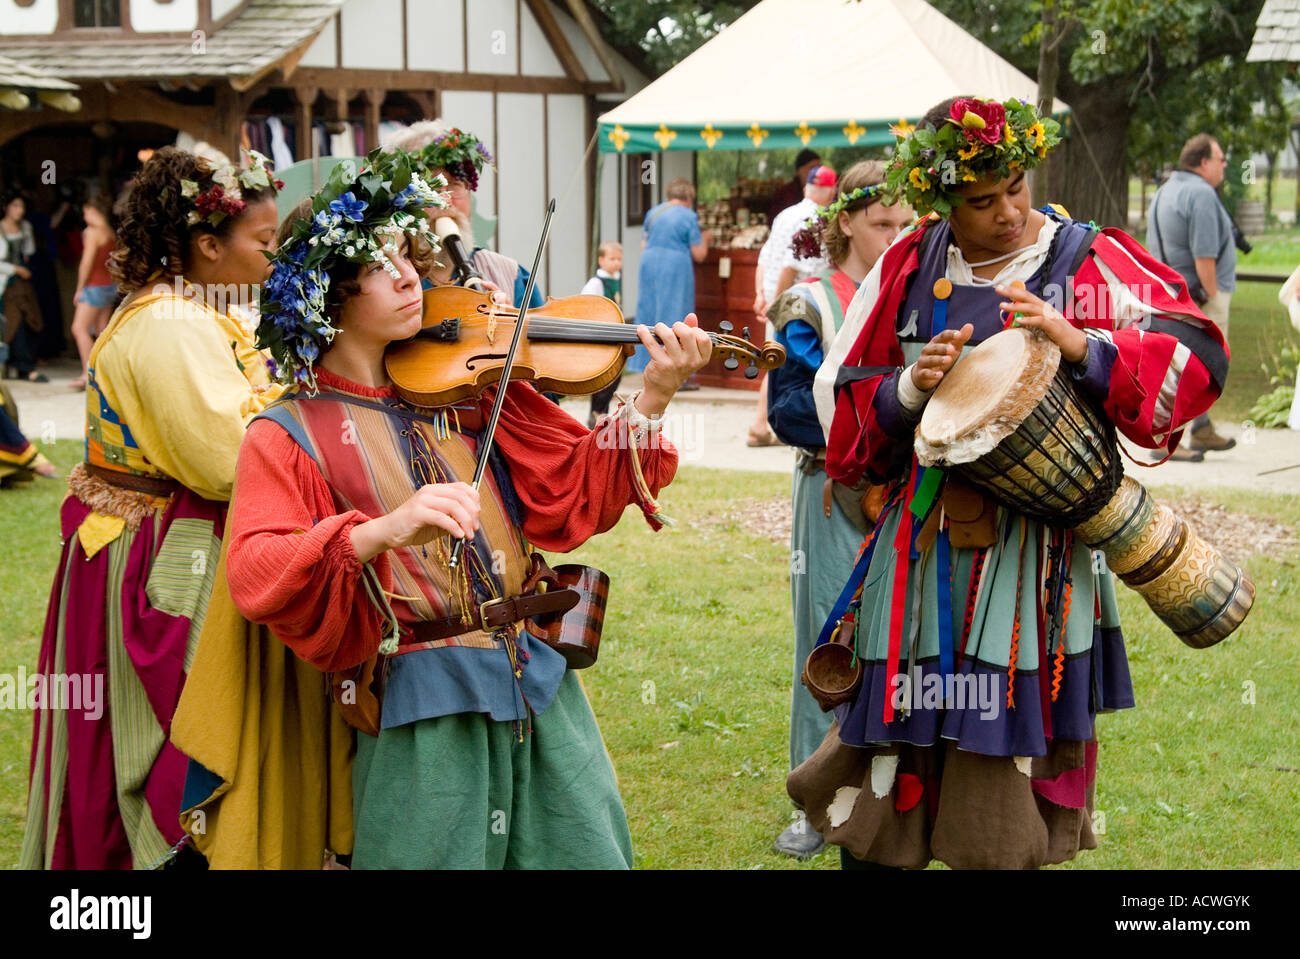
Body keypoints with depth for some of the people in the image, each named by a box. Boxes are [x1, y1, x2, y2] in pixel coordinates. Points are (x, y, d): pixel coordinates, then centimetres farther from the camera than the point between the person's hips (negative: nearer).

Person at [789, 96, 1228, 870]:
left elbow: (1195, 355, -9)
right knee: (888, 757, 4)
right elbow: (839, 393, 10)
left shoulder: (1089, 260, 0)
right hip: (923, 539, 2)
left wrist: (1078, 343, -23)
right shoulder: (909, 268, 6)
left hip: (1038, 539, -2)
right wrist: (908, 388, -10)